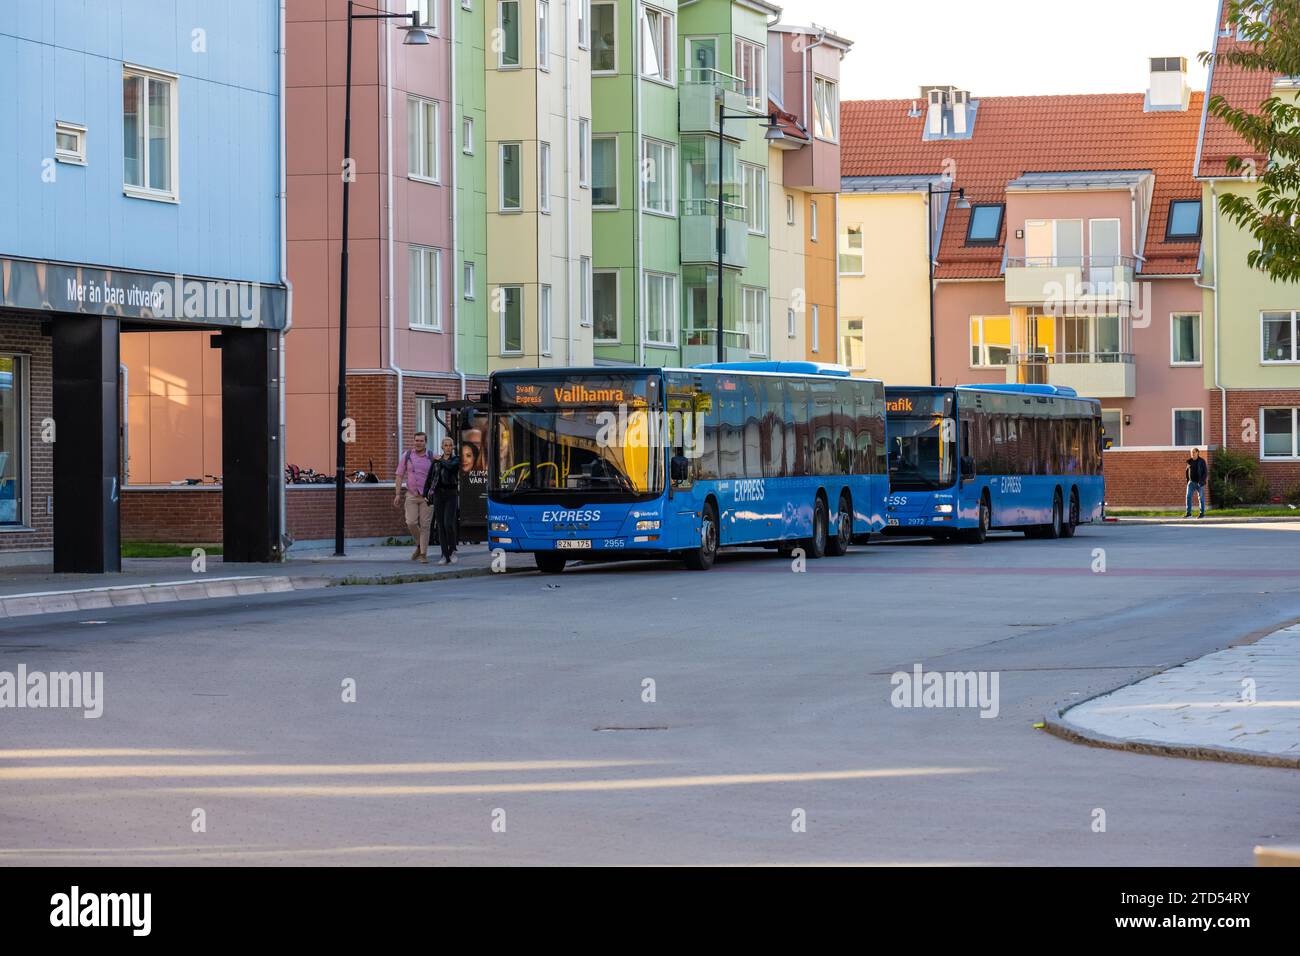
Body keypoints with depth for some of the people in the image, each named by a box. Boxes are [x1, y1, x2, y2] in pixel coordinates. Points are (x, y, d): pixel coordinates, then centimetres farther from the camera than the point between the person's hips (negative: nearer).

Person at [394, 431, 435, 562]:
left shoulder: (432, 457, -1)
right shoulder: (407, 456, 3)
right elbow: (399, 476, 5)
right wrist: (397, 494, -1)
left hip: (427, 496, -1)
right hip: (411, 495, 1)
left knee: (425, 525, -2)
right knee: (411, 523, -9)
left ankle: (423, 554, 5)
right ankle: (420, 545, 18)